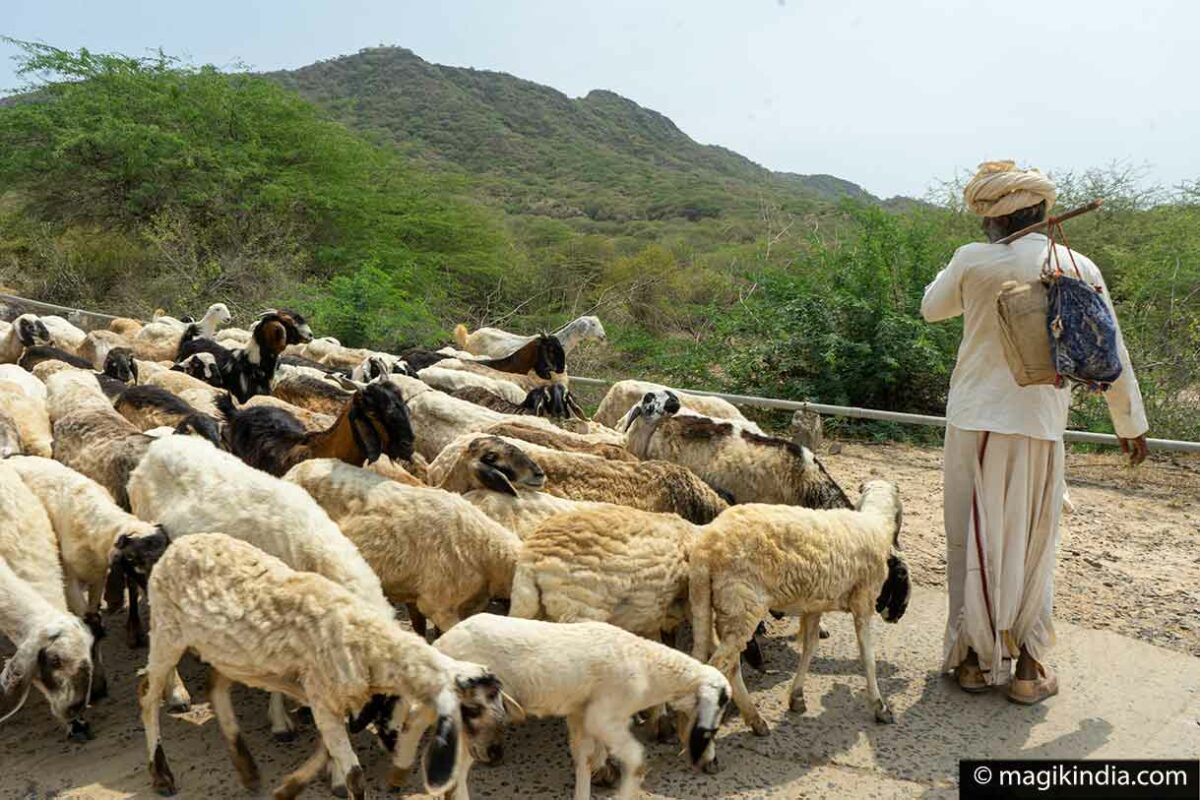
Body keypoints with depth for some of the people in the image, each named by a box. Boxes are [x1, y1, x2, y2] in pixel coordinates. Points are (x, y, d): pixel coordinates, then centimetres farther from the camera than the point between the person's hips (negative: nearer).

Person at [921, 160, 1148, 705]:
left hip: (976, 421, -2)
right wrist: (1130, 424, 15)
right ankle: (1028, 664, 20)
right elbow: (1111, 355, 5)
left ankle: (978, 658, 20)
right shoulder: (1080, 270, -1)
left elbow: (931, 309, 11)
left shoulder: (973, 262, -9)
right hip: (1042, 427, 2)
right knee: (1033, 547, 14)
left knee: (977, 542, 10)